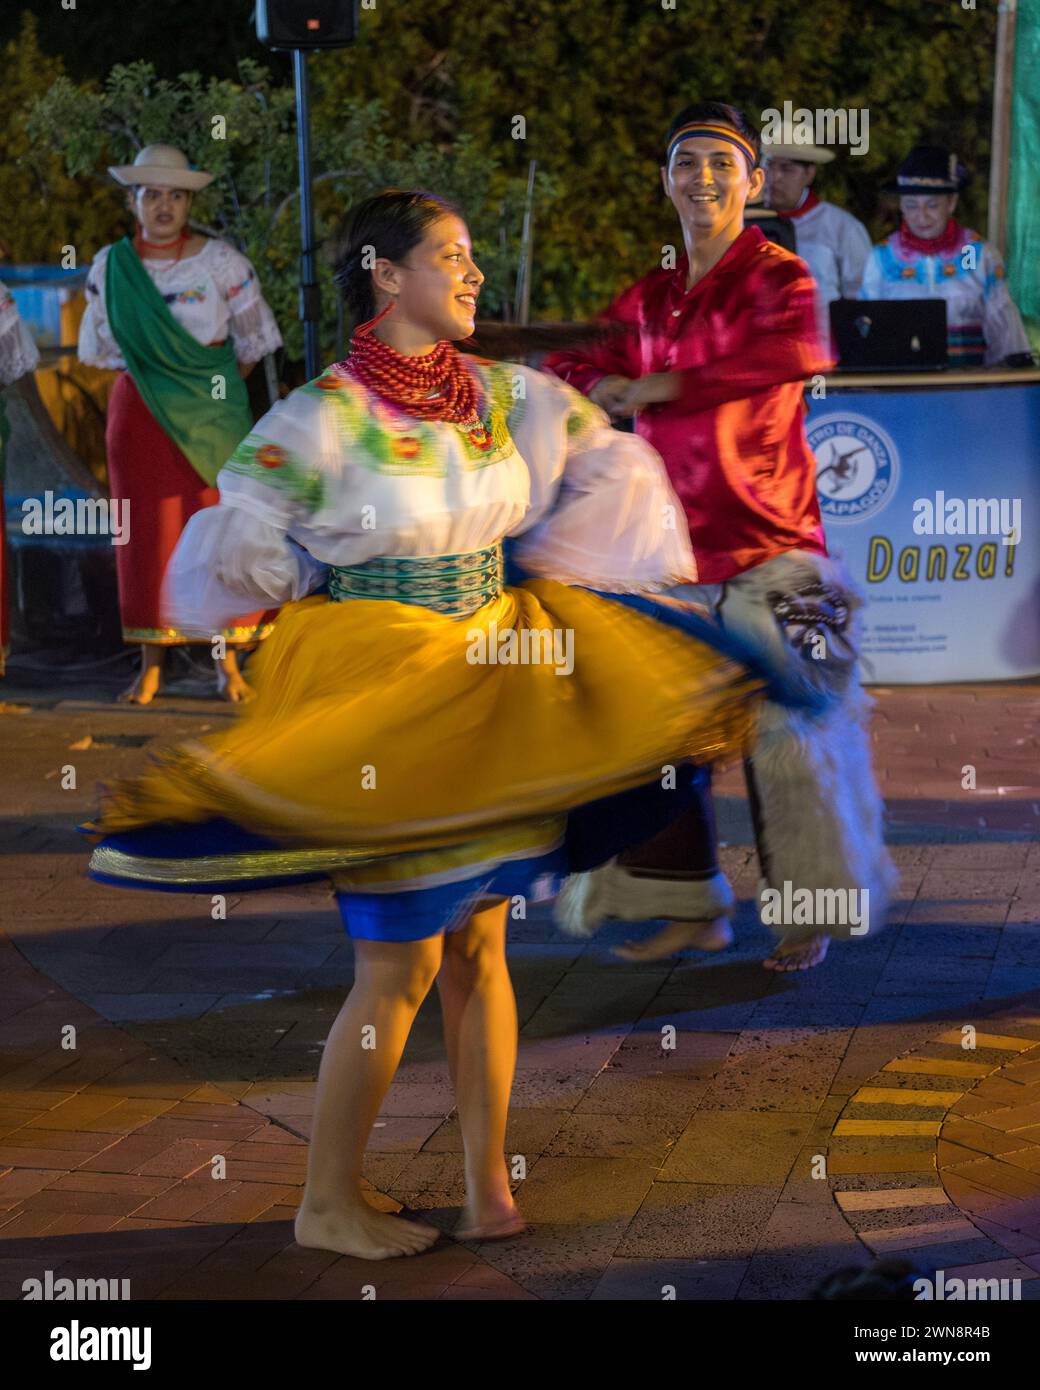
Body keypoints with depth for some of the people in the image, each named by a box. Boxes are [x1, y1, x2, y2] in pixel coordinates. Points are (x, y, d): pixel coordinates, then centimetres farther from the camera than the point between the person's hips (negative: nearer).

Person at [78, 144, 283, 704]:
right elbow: (98, 346, 13)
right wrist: (147, 373, 7)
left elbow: (253, 341, 4)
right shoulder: (110, 266, 3)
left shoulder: (221, 261, -3)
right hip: (139, 415, 2)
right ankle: (151, 664, 8)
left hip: (212, 414, -1)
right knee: (146, 532, 2)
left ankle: (227, 663, 5)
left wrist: (218, 386, 4)